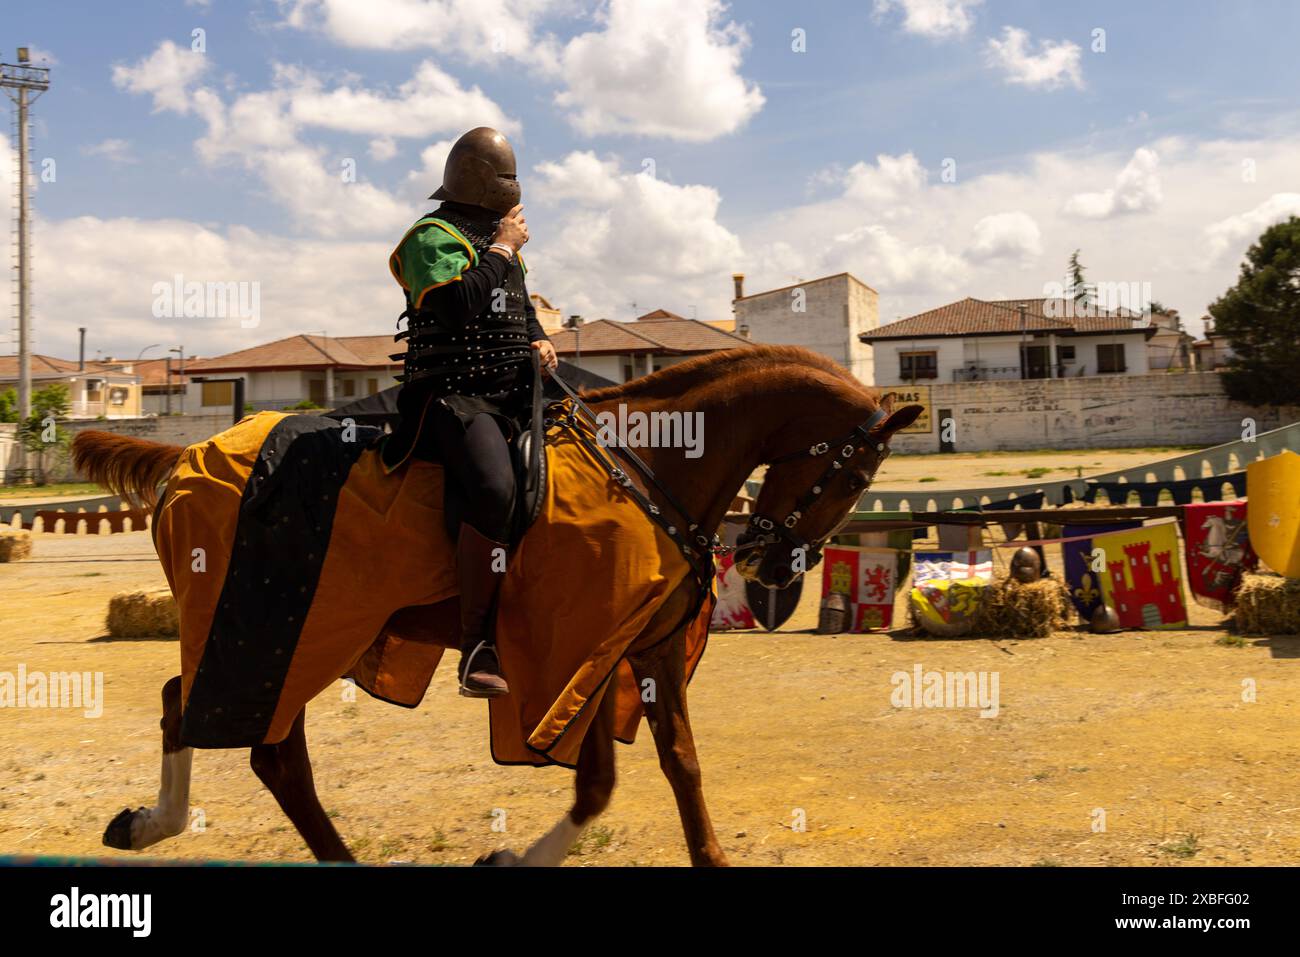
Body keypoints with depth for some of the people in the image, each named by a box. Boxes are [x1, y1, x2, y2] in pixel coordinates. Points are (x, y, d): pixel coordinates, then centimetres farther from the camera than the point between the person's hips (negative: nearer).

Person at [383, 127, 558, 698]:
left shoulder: (499, 236, 24)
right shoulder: (434, 237, -3)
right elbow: (456, 305, -22)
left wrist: (538, 338, 14)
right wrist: (501, 249, -11)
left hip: (512, 394, 10)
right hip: (453, 393, -9)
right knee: (494, 489, -35)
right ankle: (475, 644, -28)